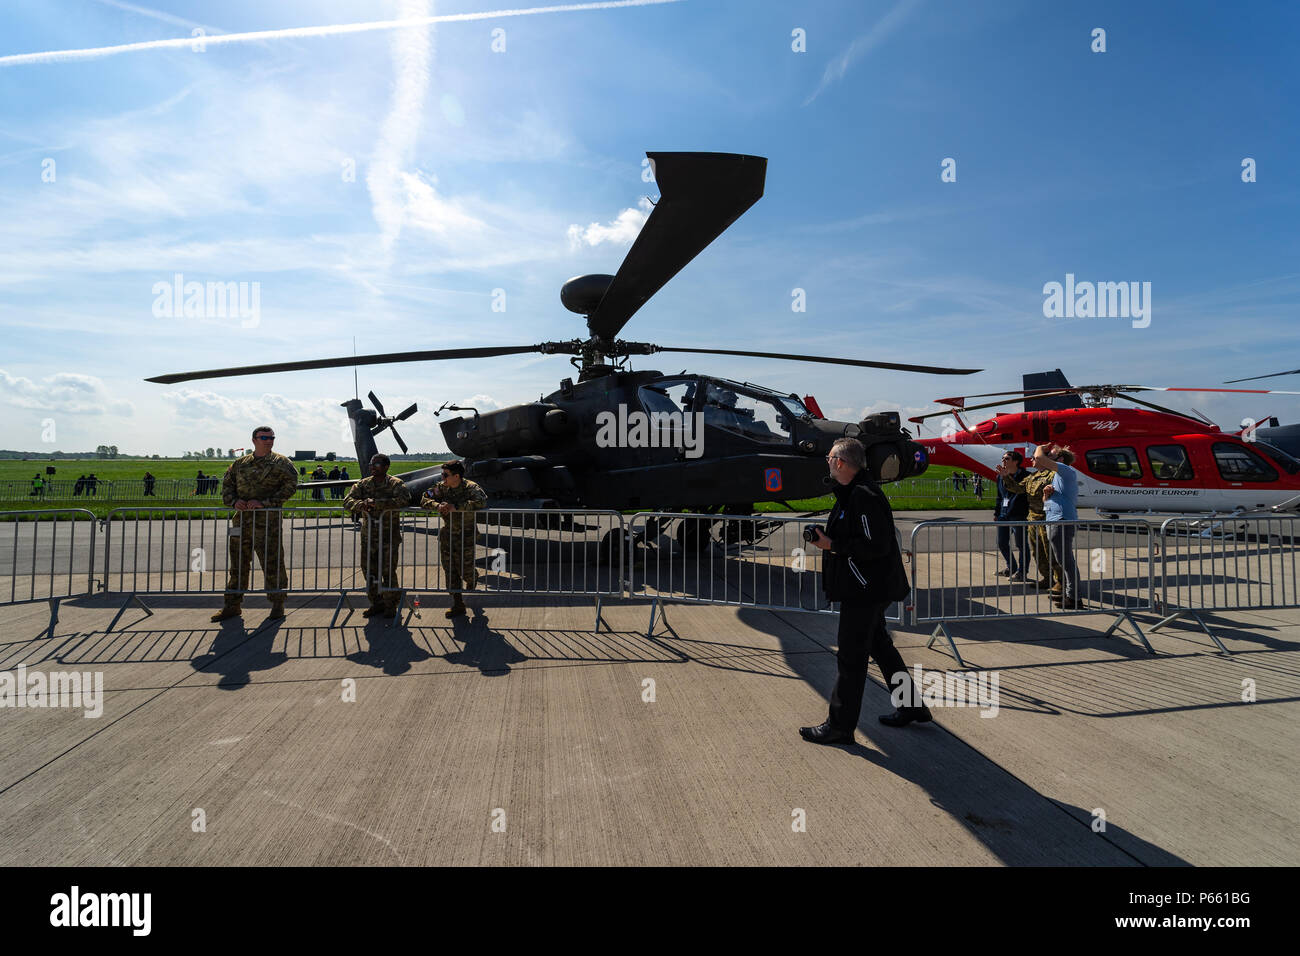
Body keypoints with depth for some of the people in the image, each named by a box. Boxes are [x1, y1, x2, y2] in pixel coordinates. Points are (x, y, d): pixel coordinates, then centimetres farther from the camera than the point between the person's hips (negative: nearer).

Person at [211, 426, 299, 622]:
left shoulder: (281, 463, 2)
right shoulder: (240, 464, 15)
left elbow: (290, 486, -8)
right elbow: (226, 485, 18)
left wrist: (264, 502, -16)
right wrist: (234, 501, -5)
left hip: (268, 520, -4)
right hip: (242, 520, 4)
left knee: (272, 564, -2)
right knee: (237, 565, 11)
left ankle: (278, 605, 10)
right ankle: (232, 606, 22)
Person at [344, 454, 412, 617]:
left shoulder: (395, 484, -6)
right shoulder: (363, 484, 8)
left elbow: (404, 499, -23)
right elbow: (348, 501, 0)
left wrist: (377, 503, -27)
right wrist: (361, 505, -23)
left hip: (389, 536, -5)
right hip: (368, 536, 5)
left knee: (388, 571, -2)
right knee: (368, 570, 9)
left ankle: (391, 606, 12)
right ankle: (377, 603, 24)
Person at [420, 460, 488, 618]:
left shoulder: (471, 488, -14)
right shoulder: (441, 487, 0)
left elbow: (481, 501, -31)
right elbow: (424, 500, -1)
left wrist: (456, 507, -33)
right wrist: (438, 506, -23)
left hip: (466, 535, -4)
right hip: (447, 533, 5)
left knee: (465, 570, 0)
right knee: (450, 571, 4)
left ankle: (472, 582, 38)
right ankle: (457, 605, 13)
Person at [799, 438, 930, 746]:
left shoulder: (863, 496, -22)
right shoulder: (852, 492, 12)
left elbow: (876, 545, -26)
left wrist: (833, 545, -21)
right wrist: (827, 538, 5)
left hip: (865, 590, -11)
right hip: (866, 588, 11)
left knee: (851, 657, -2)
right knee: (879, 646, 22)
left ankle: (840, 726, 9)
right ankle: (911, 706, 35)